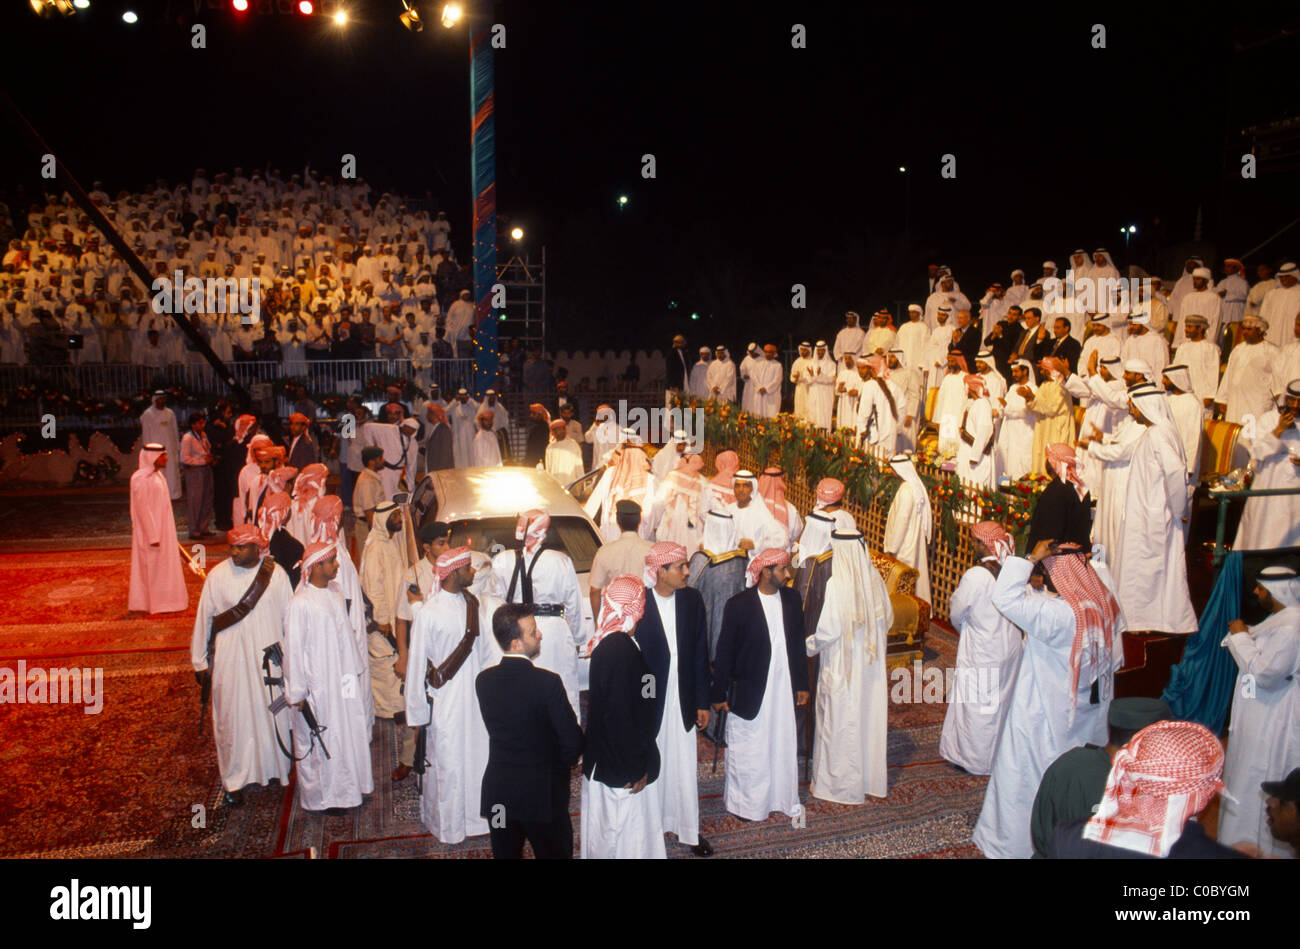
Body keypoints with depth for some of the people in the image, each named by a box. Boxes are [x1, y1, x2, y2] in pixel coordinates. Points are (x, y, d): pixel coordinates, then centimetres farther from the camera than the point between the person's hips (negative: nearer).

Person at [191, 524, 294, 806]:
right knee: (233, 716, 6)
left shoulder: (276, 574, -6)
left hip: (268, 658, 1)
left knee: (270, 711, 13)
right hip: (230, 660, -1)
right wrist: (200, 662, 4)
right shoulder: (218, 575, -8)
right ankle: (234, 780, 22)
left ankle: (273, 767, 34)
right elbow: (204, 619, 1)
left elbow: (288, 616, 3)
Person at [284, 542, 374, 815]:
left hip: (342, 677, 7)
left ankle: (344, 786, 35)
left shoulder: (335, 591, 1)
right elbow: (293, 648, -16)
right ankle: (321, 796, 26)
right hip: (318, 683, -7)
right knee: (320, 739, 8)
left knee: (348, 729, 16)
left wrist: (356, 668, 16)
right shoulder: (300, 603, -20)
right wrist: (297, 692, -13)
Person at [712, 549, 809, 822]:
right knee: (747, 749, 10)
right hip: (750, 691, -4)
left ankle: (784, 798, 35)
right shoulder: (739, 605, -15)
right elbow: (724, 652, -10)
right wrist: (720, 694, -7)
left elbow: (798, 644, 10)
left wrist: (802, 684, 11)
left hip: (784, 688, 5)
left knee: (784, 744, 16)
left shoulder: (792, 599, 1)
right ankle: (744, 802, 29)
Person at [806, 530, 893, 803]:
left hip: (842, 666, -6)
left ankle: (839, 784, 20)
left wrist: (807, 645, -3)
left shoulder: (837, 584, -21)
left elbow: (829, 630, -20)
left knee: (840, 722, 8)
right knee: (869, 718, 18)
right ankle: (871, 778, 32)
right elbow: (887, 618, 7)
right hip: (872, 665, 6)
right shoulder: (874, 578, -3)